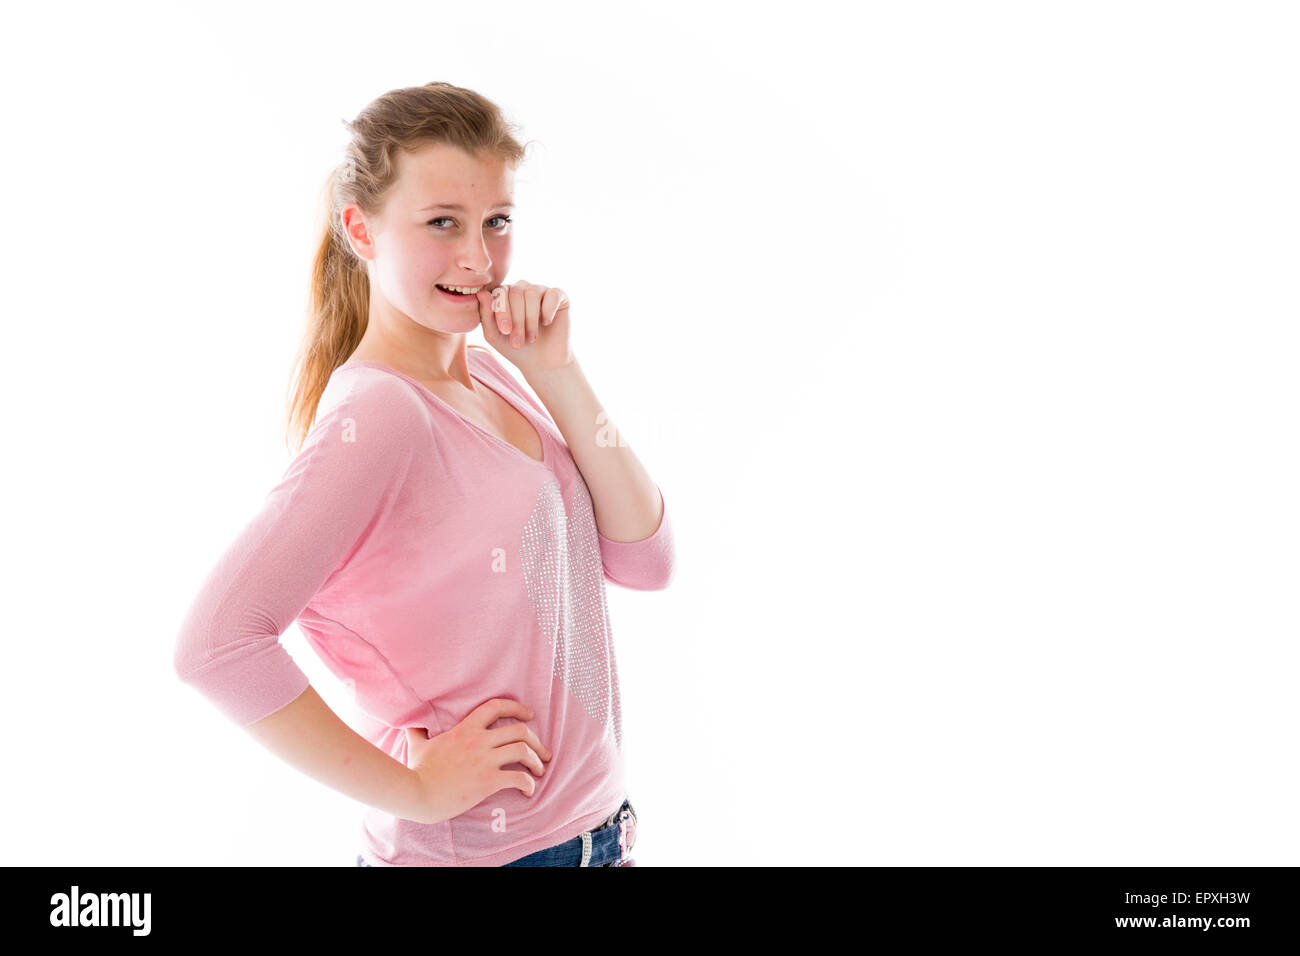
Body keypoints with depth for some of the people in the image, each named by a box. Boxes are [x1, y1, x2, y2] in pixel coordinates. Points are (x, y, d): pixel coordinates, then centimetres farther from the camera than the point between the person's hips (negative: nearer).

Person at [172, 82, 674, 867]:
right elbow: (215, 644, -29)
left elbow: (644, 560, -3)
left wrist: (555, 371, -11)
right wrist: (410, 789, -20)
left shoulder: (491, 372, 2)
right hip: (476, 850, -7)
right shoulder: (380, 411, -20)